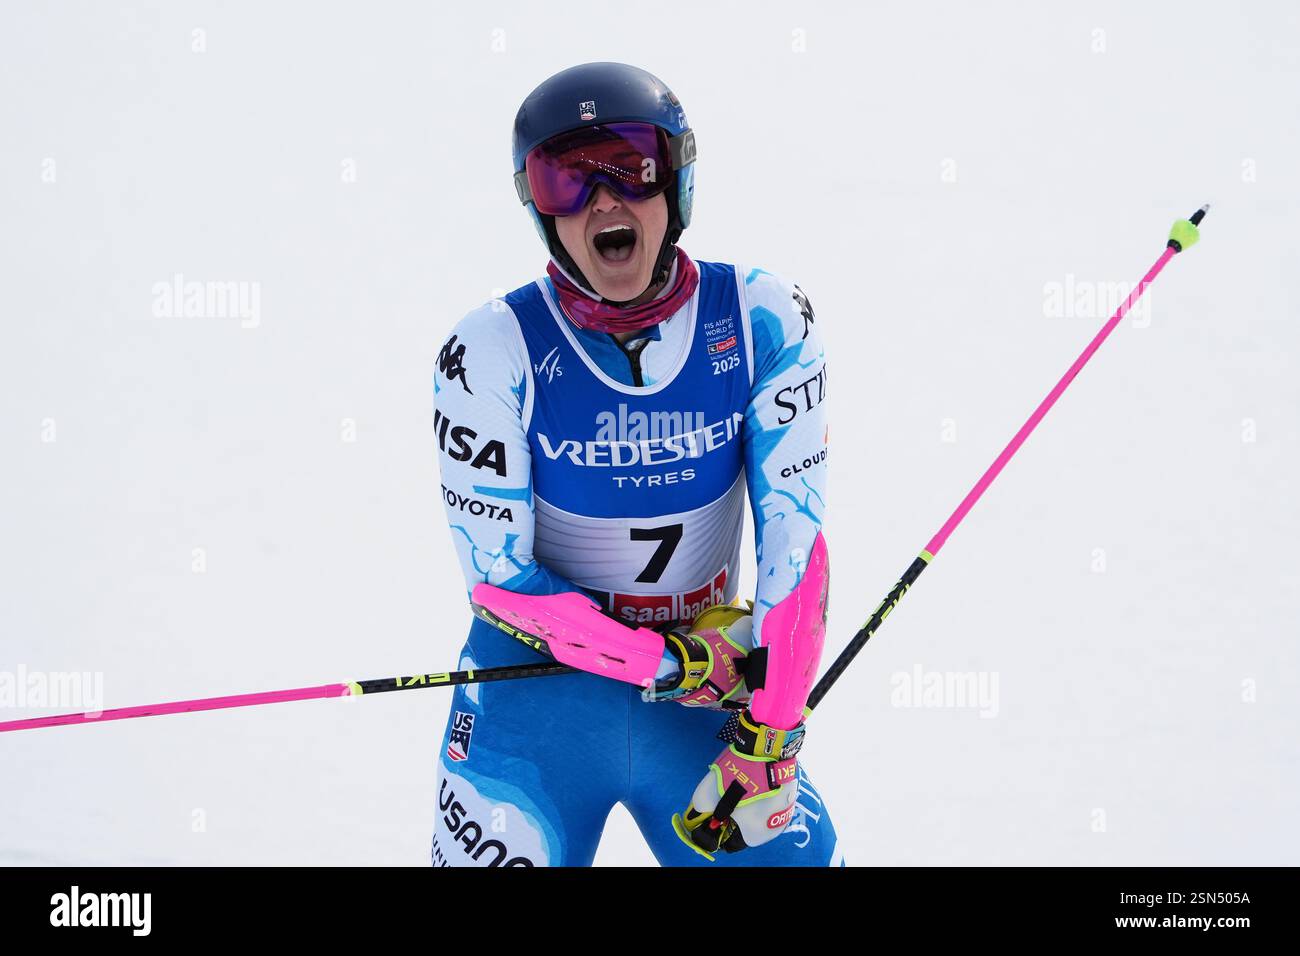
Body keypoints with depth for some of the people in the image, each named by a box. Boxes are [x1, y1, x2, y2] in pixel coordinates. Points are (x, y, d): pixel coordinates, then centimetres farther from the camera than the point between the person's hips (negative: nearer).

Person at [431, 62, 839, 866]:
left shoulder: (764, 322, -9)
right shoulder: (493, 353, -12)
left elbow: (796, 534, -10)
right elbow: (500, 577, -11)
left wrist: (767, 737, -15)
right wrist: (671, 661, -15)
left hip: (713, 677, 1)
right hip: (535, 695, -1)